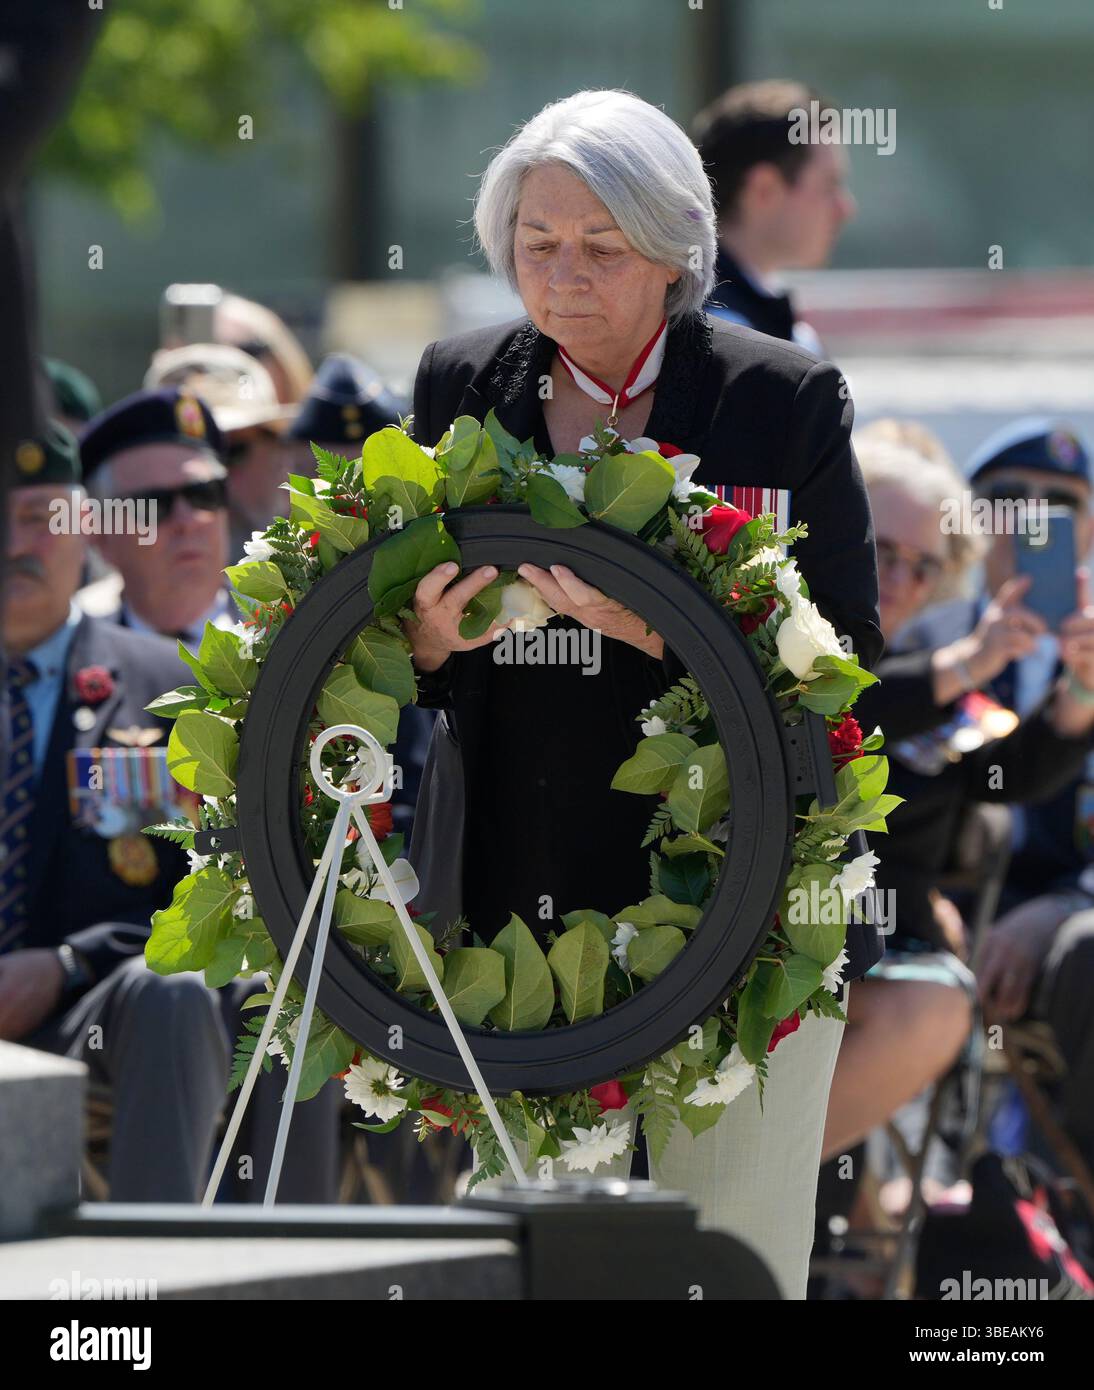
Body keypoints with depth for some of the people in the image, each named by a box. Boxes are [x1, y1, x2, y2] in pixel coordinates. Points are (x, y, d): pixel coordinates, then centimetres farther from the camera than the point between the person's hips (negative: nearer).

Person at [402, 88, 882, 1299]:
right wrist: (426, 640, -13)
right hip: (513, 913, 3)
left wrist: (658, 629, -22)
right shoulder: (460, 386, 7)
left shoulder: (785, 401, -3)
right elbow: (399, 662, 12)